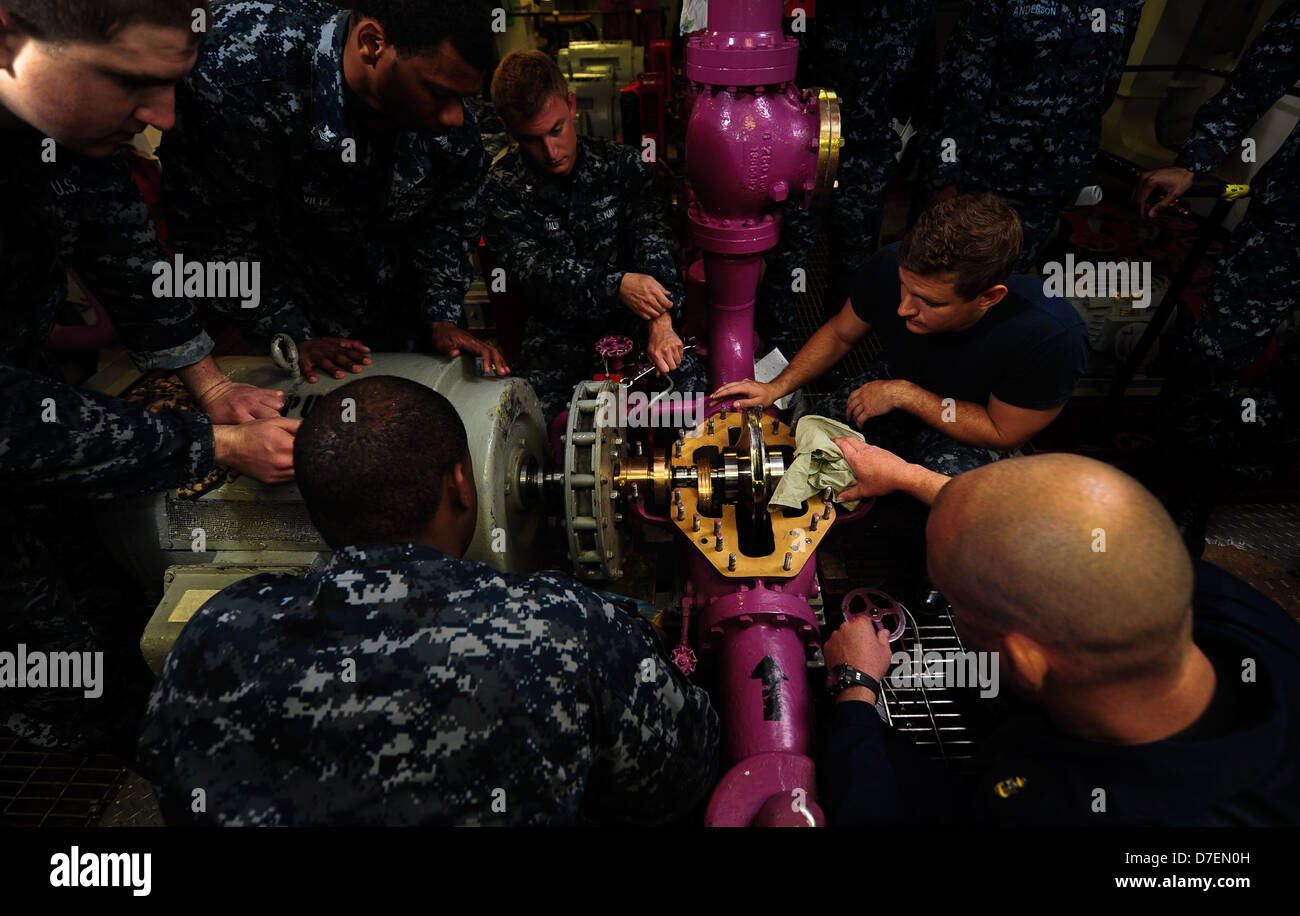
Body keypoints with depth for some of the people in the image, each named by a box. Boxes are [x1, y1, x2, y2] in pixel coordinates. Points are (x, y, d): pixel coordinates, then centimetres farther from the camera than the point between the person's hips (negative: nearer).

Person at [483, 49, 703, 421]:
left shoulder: (622, 163, -1)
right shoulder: (502, 186, -5)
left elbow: (653, 241, -14)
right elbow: (528, 267, -17)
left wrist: (661, 320, -33)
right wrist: (616, 284, -32)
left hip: (631, 320, 1)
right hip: (558, 330, -1)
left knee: (689, 376, -25)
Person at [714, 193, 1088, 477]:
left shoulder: (1052, 337, -37)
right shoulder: (889, 267, -26)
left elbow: (1002, 434, -22)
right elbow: (840, 333, -4)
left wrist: (905, 395, -28)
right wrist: (777, 387, -14)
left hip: (969, 429, -3)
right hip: (895, 383, 4)